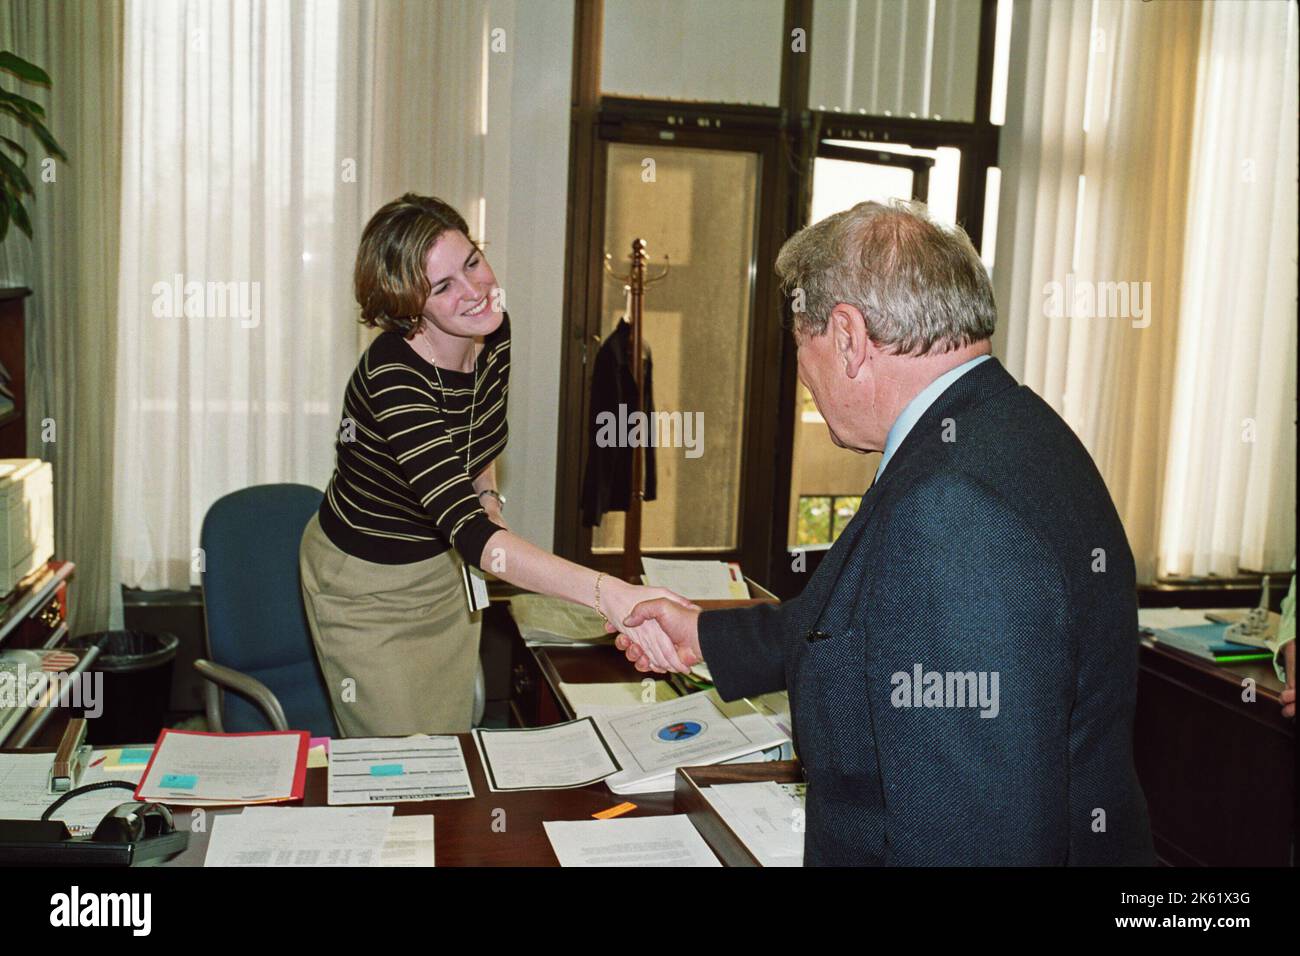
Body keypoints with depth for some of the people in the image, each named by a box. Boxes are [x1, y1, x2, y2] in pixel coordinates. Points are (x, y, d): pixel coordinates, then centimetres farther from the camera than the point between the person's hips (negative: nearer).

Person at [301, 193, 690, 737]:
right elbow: (469, 532, -45)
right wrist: (610, 594, -56)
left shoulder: (495, 332, -12)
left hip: (443, 567, 6)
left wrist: (488, 495, -7)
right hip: (366, 583, -6)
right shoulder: (392, 375, -34)